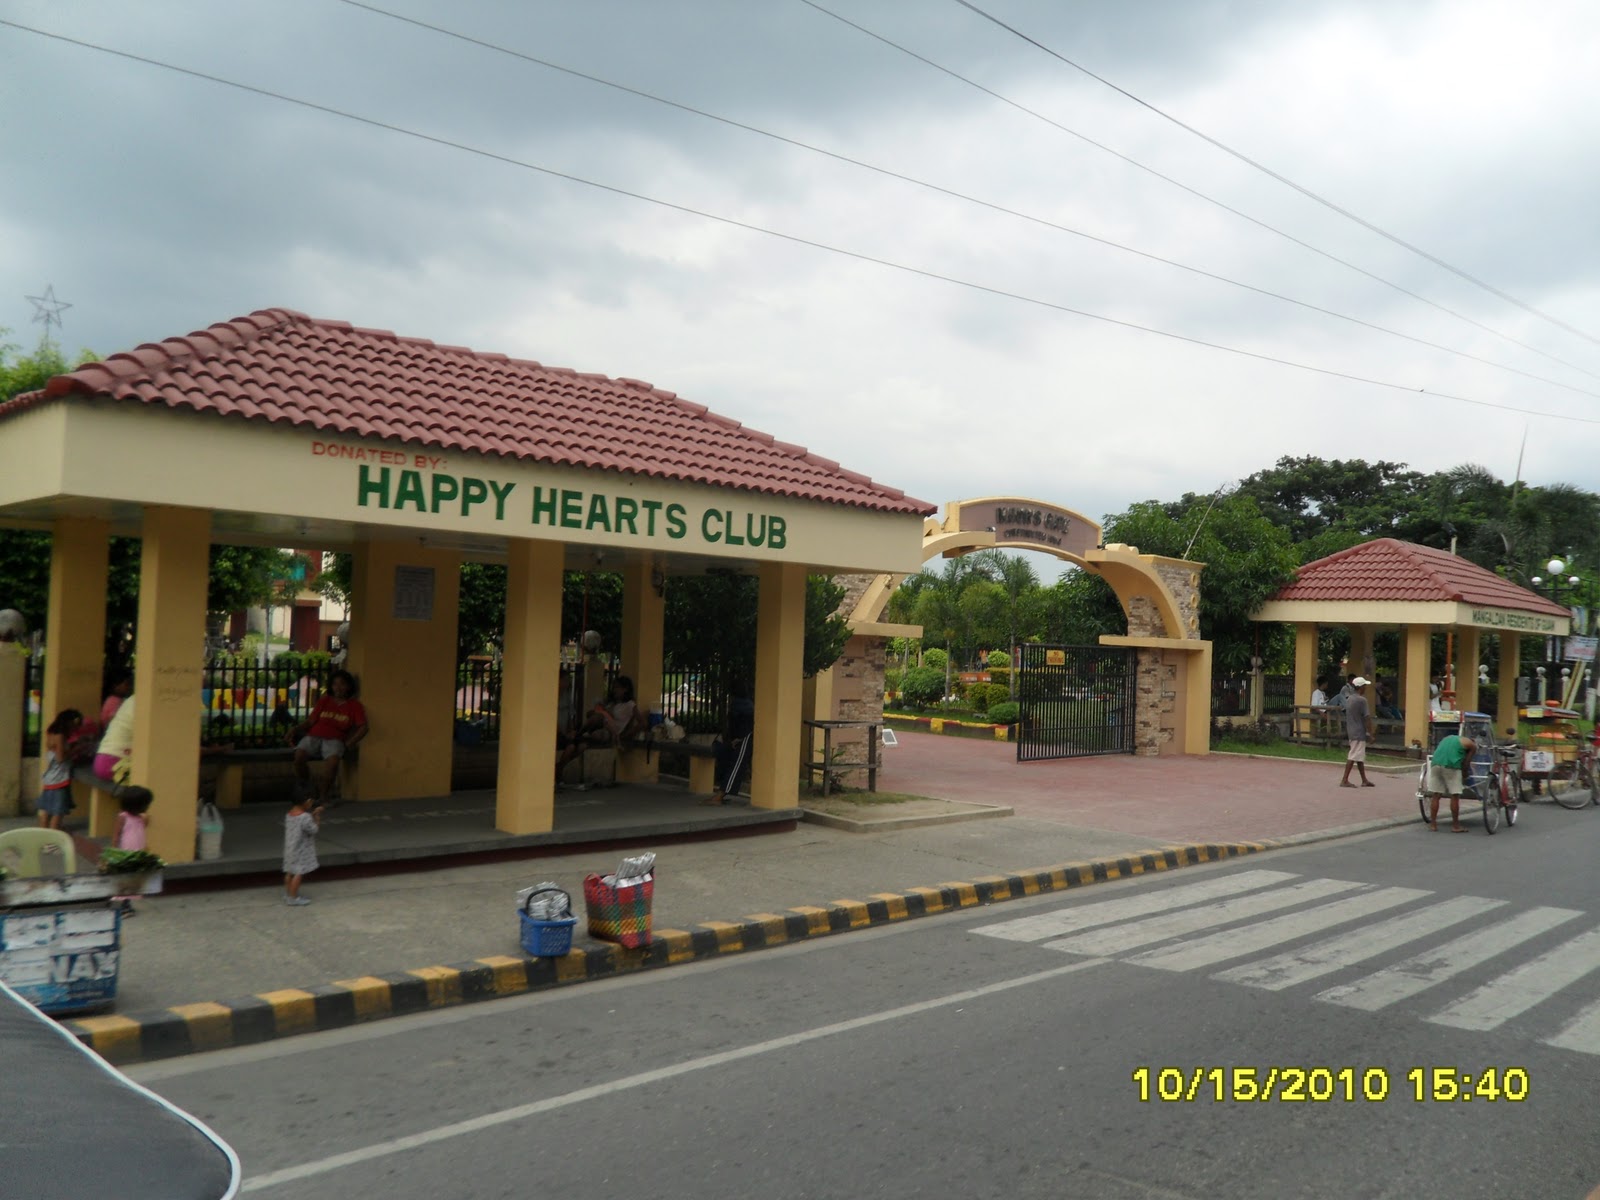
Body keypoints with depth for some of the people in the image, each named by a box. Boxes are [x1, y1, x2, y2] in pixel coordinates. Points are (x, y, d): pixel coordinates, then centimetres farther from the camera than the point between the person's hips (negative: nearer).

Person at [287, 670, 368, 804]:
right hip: (314, 737, 2)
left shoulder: (354, 705, 8)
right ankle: (303, 788, -5)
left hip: (334, 740, -2)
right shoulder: (324, 700, 15)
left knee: (333, 760, -36)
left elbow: (363, 727, -1)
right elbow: (311, 721, 10)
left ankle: (322, 796, -21)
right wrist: (295, 729, -8)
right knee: (299, 755, -30)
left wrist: (349, 744, -12)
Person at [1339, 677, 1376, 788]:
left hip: (1351, 732, 9)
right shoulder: (1361, 700, -16)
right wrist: (1370, 732, -9)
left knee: (1360, 757, 15)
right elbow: (1367, 717, -17)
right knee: (1353, 757, -7)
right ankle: (1345, 780, -8)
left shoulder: (1348, 699, 10)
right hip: (1359, 733, -9)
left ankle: (1364, 780, 22)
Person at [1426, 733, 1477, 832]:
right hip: (1450, 766, -5)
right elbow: (1466, 762, 12)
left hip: (1435, 763, 5)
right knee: (1455, 796, 5)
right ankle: (1455, 825, 10)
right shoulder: (1471, 745, 16)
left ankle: (1433, 824, 12)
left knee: (1435, 796, 10)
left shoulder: (1447, 738, 32)